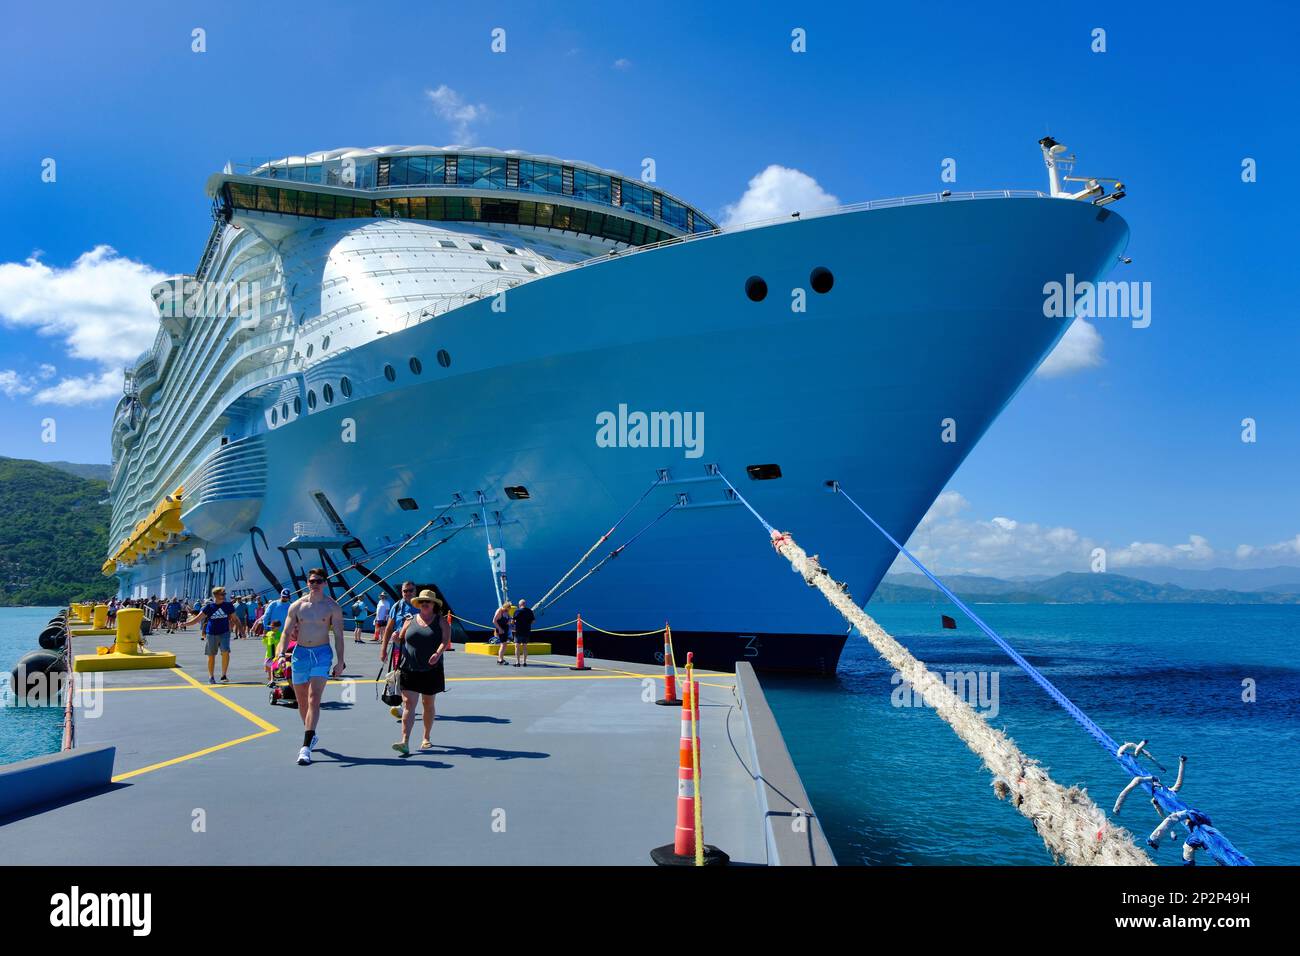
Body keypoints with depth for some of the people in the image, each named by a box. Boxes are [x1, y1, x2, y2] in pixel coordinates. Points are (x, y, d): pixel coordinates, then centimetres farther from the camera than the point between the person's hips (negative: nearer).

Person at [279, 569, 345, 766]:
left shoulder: (332, 606, -1)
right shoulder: (297, 606, 4)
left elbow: (338, 635, 0)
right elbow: (286, 633, 5)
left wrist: (340, 661, -5)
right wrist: (281, 653, -11)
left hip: (322, 654, -3)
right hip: (300, 653, 3)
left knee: (313, 699, -15)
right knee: (302, 701, 13)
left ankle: (306, 747, -18)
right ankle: (311, 736, 35)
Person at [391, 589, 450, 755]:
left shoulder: (441, 620, 2)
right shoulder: (410, 621, 9)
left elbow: (446, 640, -10)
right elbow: (401, 640, 17)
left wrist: (438, 653, -28)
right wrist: (396, 638, -6)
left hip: (431, 671, -1)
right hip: (409, 669, 1)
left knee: (428, 704, 13)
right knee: (408, 704, -9)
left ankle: (426, 738, 29)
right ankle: (405, 742, -15)